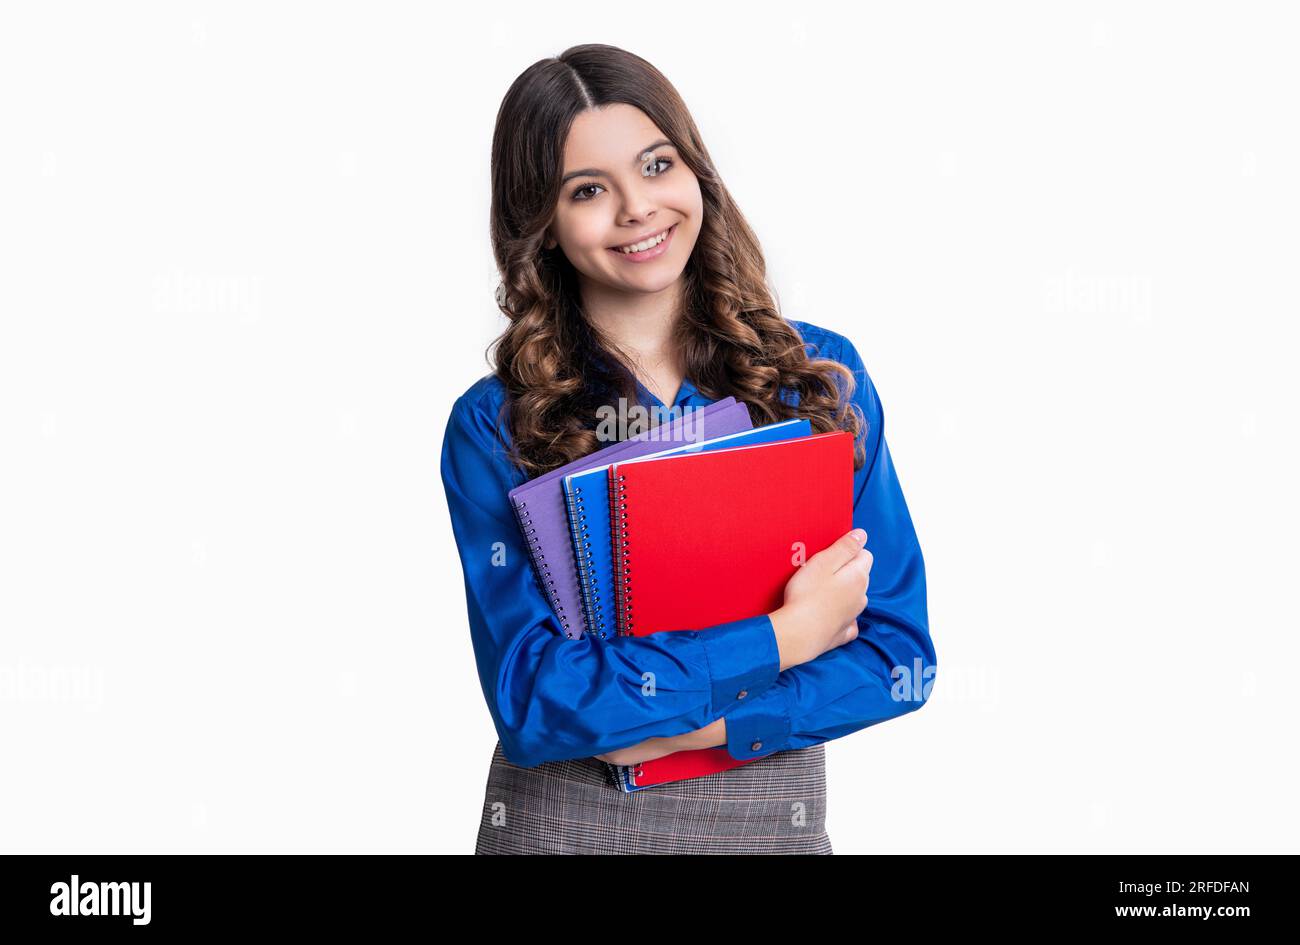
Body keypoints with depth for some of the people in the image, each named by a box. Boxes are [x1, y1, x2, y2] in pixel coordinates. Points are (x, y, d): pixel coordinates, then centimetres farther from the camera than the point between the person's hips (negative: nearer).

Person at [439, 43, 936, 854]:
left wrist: (694, 725, -17)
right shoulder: (493, 427, -9)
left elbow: (898, 652, -5)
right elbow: (531, 700, -17)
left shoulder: (822, 376, -4)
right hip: (562, 823, -1)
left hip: (771, 818, 2)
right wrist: (783, 638, -17)